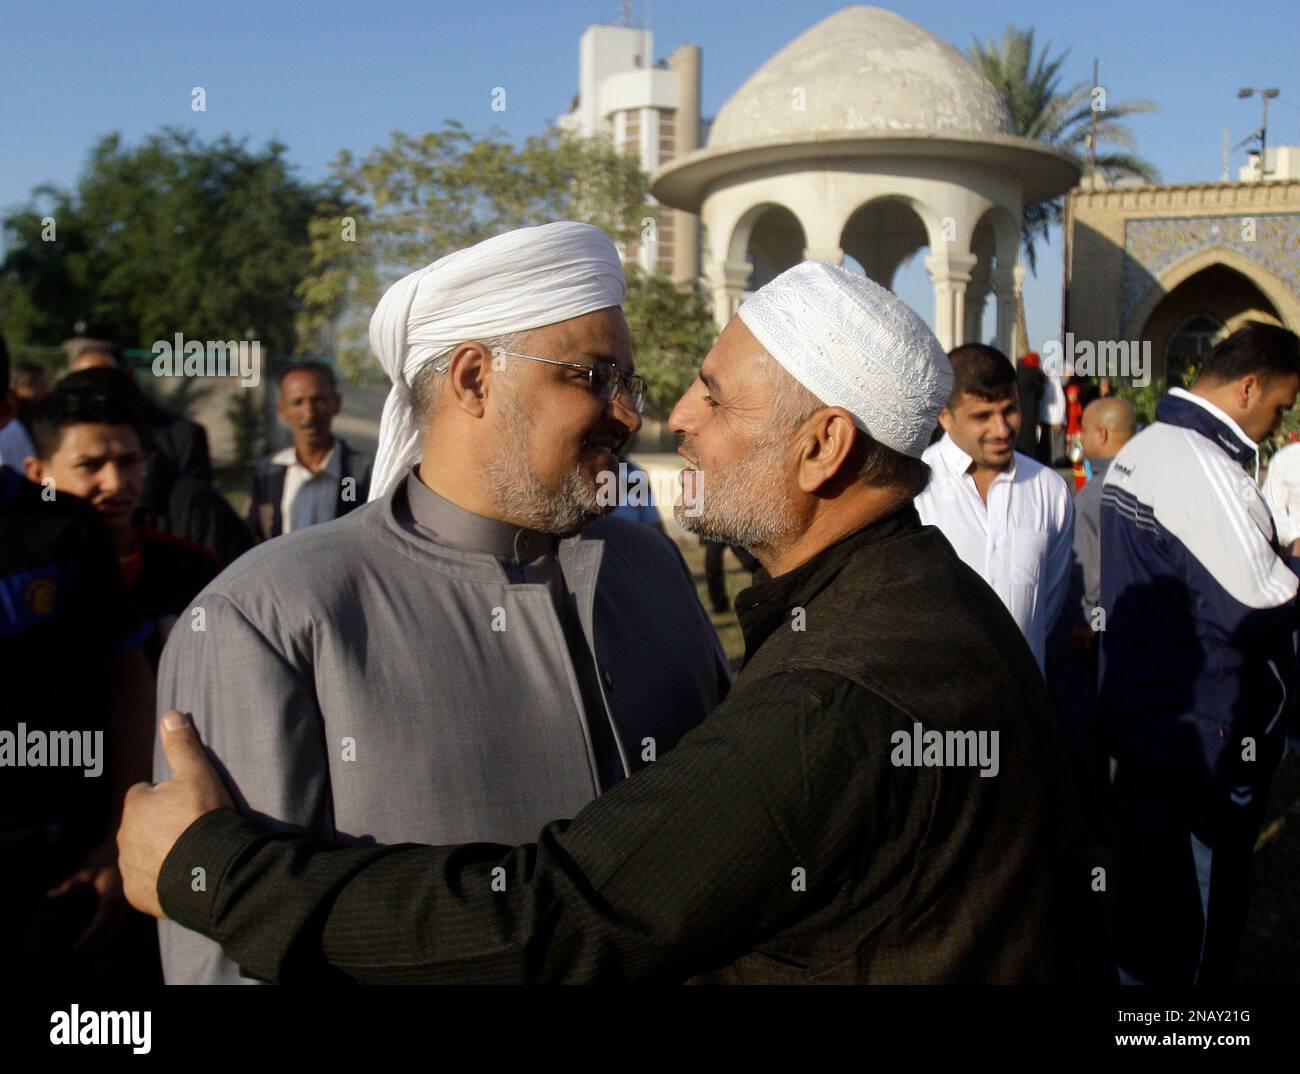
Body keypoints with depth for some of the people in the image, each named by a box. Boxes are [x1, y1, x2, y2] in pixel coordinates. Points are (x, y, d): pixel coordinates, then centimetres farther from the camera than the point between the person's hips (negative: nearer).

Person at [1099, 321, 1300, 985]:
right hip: (1204, 734, -10)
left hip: (1138, 714, 10)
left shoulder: (1138, 451, 12)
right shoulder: (1202, 463, -20)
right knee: (1193, 929, 4)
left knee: (1146, 894, 22)